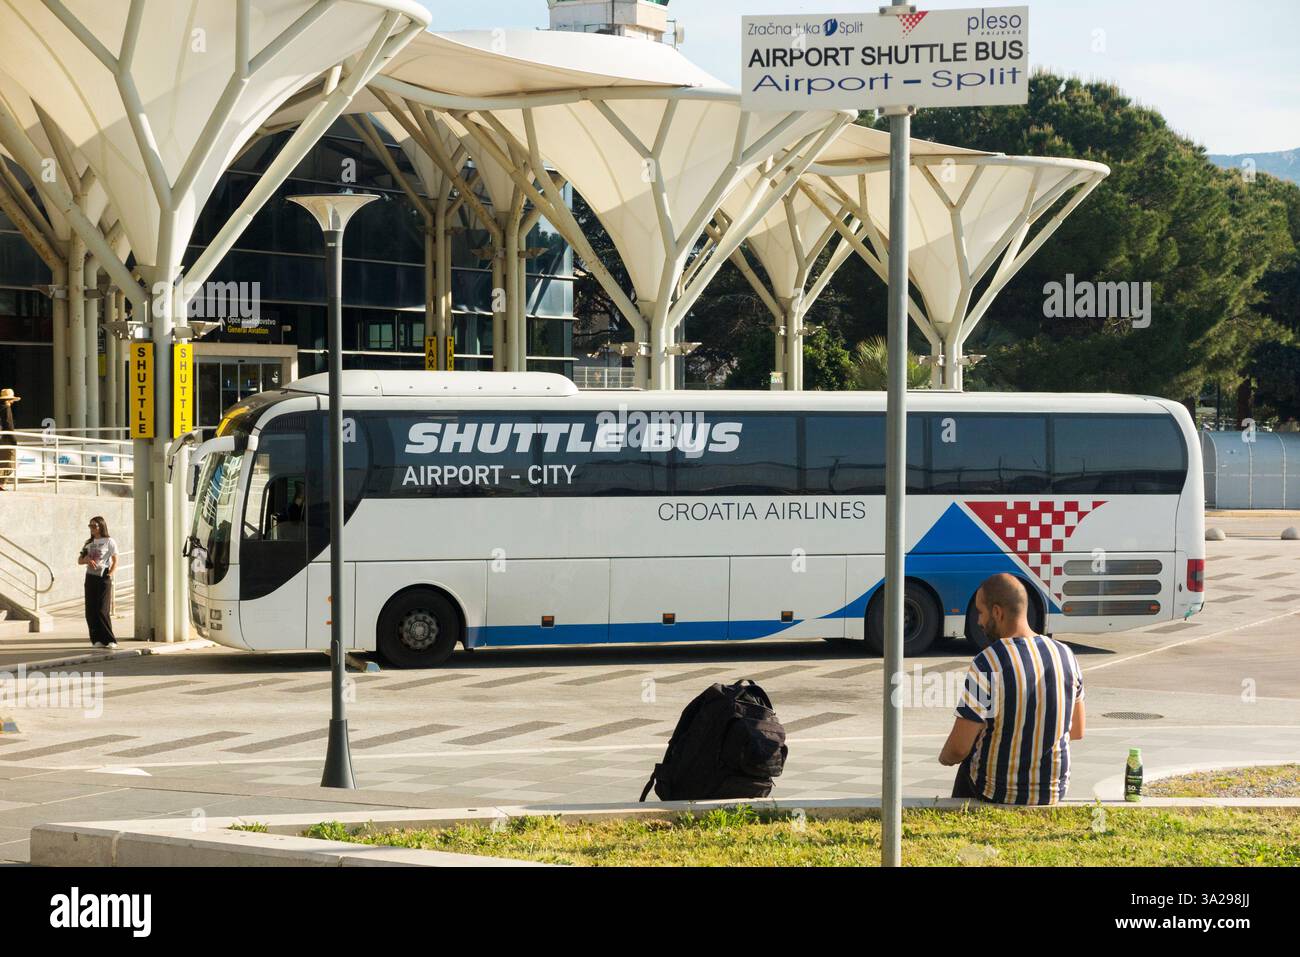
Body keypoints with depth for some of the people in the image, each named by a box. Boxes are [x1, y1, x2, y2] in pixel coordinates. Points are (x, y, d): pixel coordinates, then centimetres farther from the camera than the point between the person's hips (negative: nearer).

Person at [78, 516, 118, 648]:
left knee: (102, 611, -11)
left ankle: (110, 640, -6)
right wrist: (87, 559, -9)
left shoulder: (109, 541, -2)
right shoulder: (89, 543, 15)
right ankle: (97, 639, 7)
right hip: (90, 577, 6)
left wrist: (109, 575, -14)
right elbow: (79, 561, 13)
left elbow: (115, 561, -4)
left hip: (103, 578, -6)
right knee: (91, 611, 1)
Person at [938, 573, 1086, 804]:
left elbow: (959, 749, -18)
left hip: (996, 791, -4)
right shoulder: (1065, 656, -4)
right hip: (1054, 792, 4)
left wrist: (944, 758, 4)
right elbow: (1077, 731, 9)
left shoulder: (986, 664, -21)